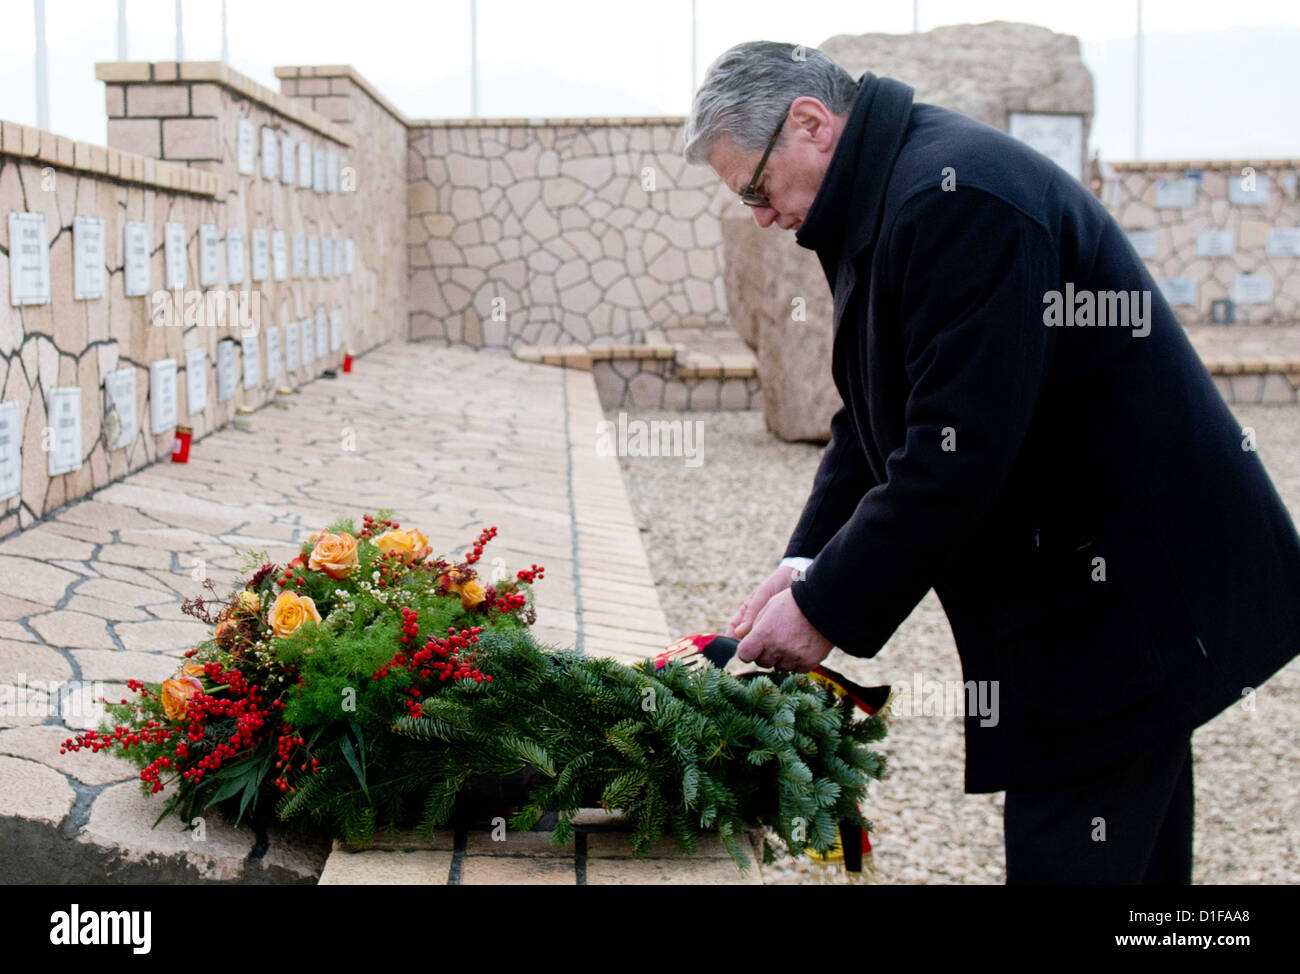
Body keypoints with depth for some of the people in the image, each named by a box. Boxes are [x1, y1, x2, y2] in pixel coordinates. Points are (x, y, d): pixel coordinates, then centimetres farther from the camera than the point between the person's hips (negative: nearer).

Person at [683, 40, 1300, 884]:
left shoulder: (957, 195, -23)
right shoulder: (892, 194, 11)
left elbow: (955, 459, -26)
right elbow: (878, 426, 16)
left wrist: (827, 609, -17)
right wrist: (810, 564, 2)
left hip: (1124, 586, -11)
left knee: (1066, 857, -7)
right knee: (1136, 853, 18)